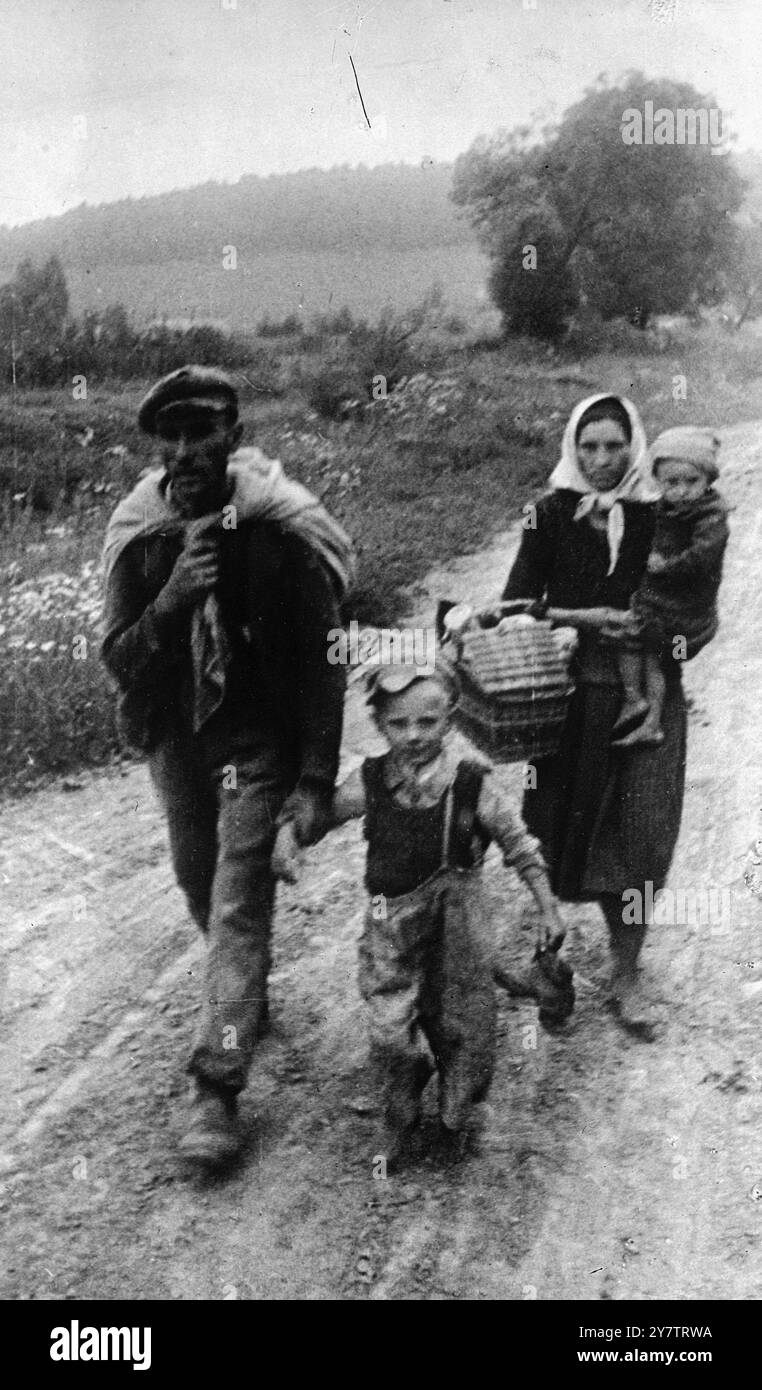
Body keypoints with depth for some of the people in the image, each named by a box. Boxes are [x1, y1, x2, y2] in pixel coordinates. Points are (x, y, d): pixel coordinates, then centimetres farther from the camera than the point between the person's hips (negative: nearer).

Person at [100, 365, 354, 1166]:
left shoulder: (285, 527, -19)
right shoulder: (136, 531, -10)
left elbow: (320, 662, -14)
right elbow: (116, 661, -9)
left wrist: (316, 782, -16)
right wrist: (168, 604, -29)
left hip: (257, 734, -4)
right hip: (173, 735, 4)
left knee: (238, 899, -9)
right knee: (200, 884, 18)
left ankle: (217, 1086, -2)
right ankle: (246, 997, 46)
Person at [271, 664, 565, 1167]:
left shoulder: (472, 784, -11)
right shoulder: (370, 783, -7)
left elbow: (519, 845, -1)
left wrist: (549, 909, 1)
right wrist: (288, 834, -11)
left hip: (458, 933, -1)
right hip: (391, 928, 1)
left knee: (462, 1026, 9)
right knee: (391, 1032, -2)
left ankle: (456, 1115, 39)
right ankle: (399, 1119, 26)